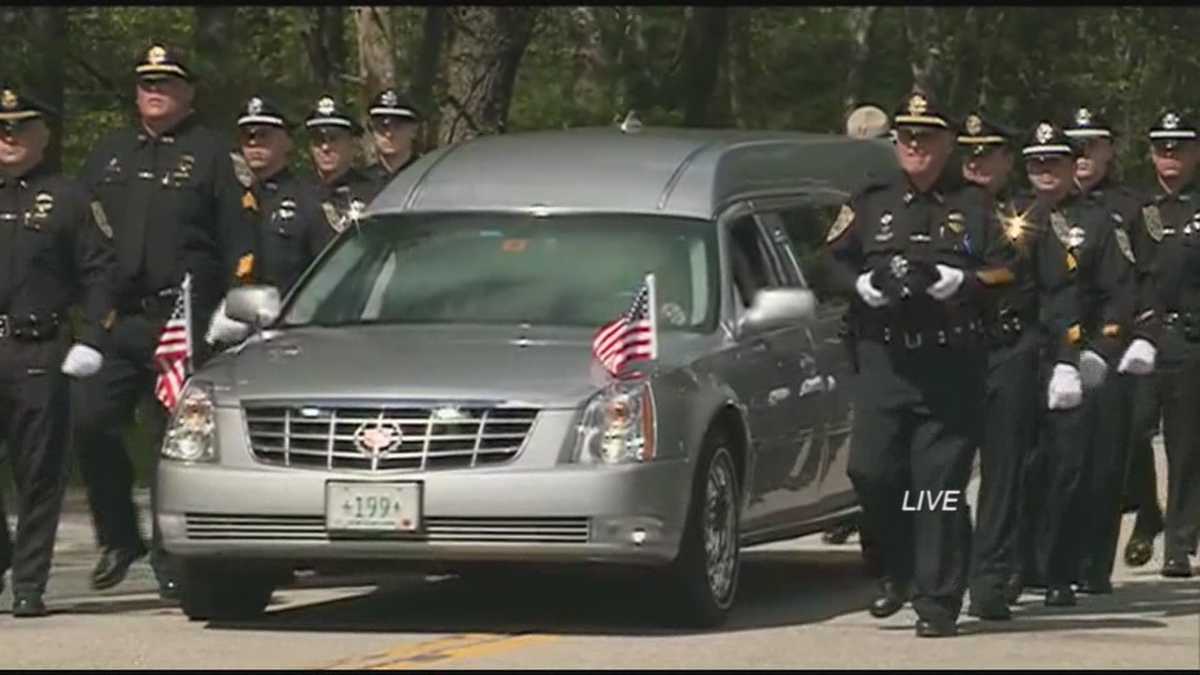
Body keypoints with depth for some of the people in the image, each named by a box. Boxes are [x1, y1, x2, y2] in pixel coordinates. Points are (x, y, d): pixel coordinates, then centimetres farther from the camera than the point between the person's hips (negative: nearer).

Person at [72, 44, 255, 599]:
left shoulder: (209, 154, 8)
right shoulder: (108, 155, 20)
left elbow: (237, 241, 4)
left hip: (182, 319, -3)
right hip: (114, 319, 3)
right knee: (89, 420, -9)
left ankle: (170, 549, 7)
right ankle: (118, 537, 7)